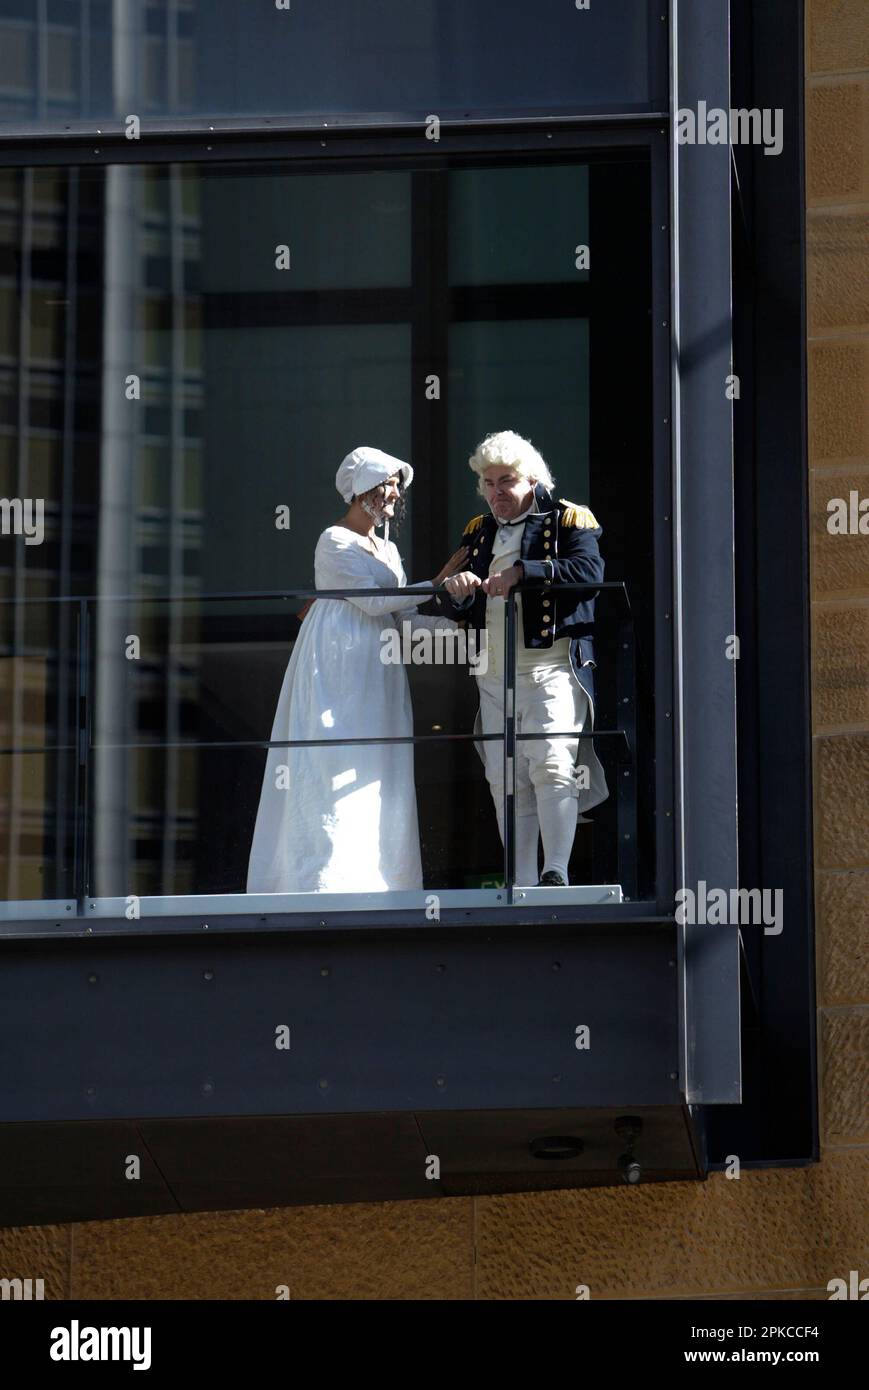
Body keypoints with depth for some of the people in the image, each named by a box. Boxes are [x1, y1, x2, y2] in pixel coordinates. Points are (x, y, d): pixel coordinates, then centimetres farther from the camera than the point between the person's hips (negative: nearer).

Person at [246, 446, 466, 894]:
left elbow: (401, 616, 14)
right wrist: (437, 584, -12)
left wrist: (459, 621, 5)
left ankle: (370, 879, 2)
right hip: (339, 668, -8)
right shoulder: (334, 542, -6)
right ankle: (327, 879, -13)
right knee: (335, 769, -11)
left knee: (375, 771, 3)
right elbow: (374, 603, -13)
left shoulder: (387, 549, 17)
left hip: (377, 672, 8)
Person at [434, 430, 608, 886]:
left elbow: (589, 572, -16)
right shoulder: (479, 532, 19)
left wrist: (521, 573, -21)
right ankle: (522, 883, 7)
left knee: (551, 764, -19)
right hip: (494, 675, 6)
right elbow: (454, 609, 20)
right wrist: (457, 592, -5)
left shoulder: (567, 519, 2)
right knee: (506, 780, 4)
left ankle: (556, 872, -18)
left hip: (551, 667, -6)